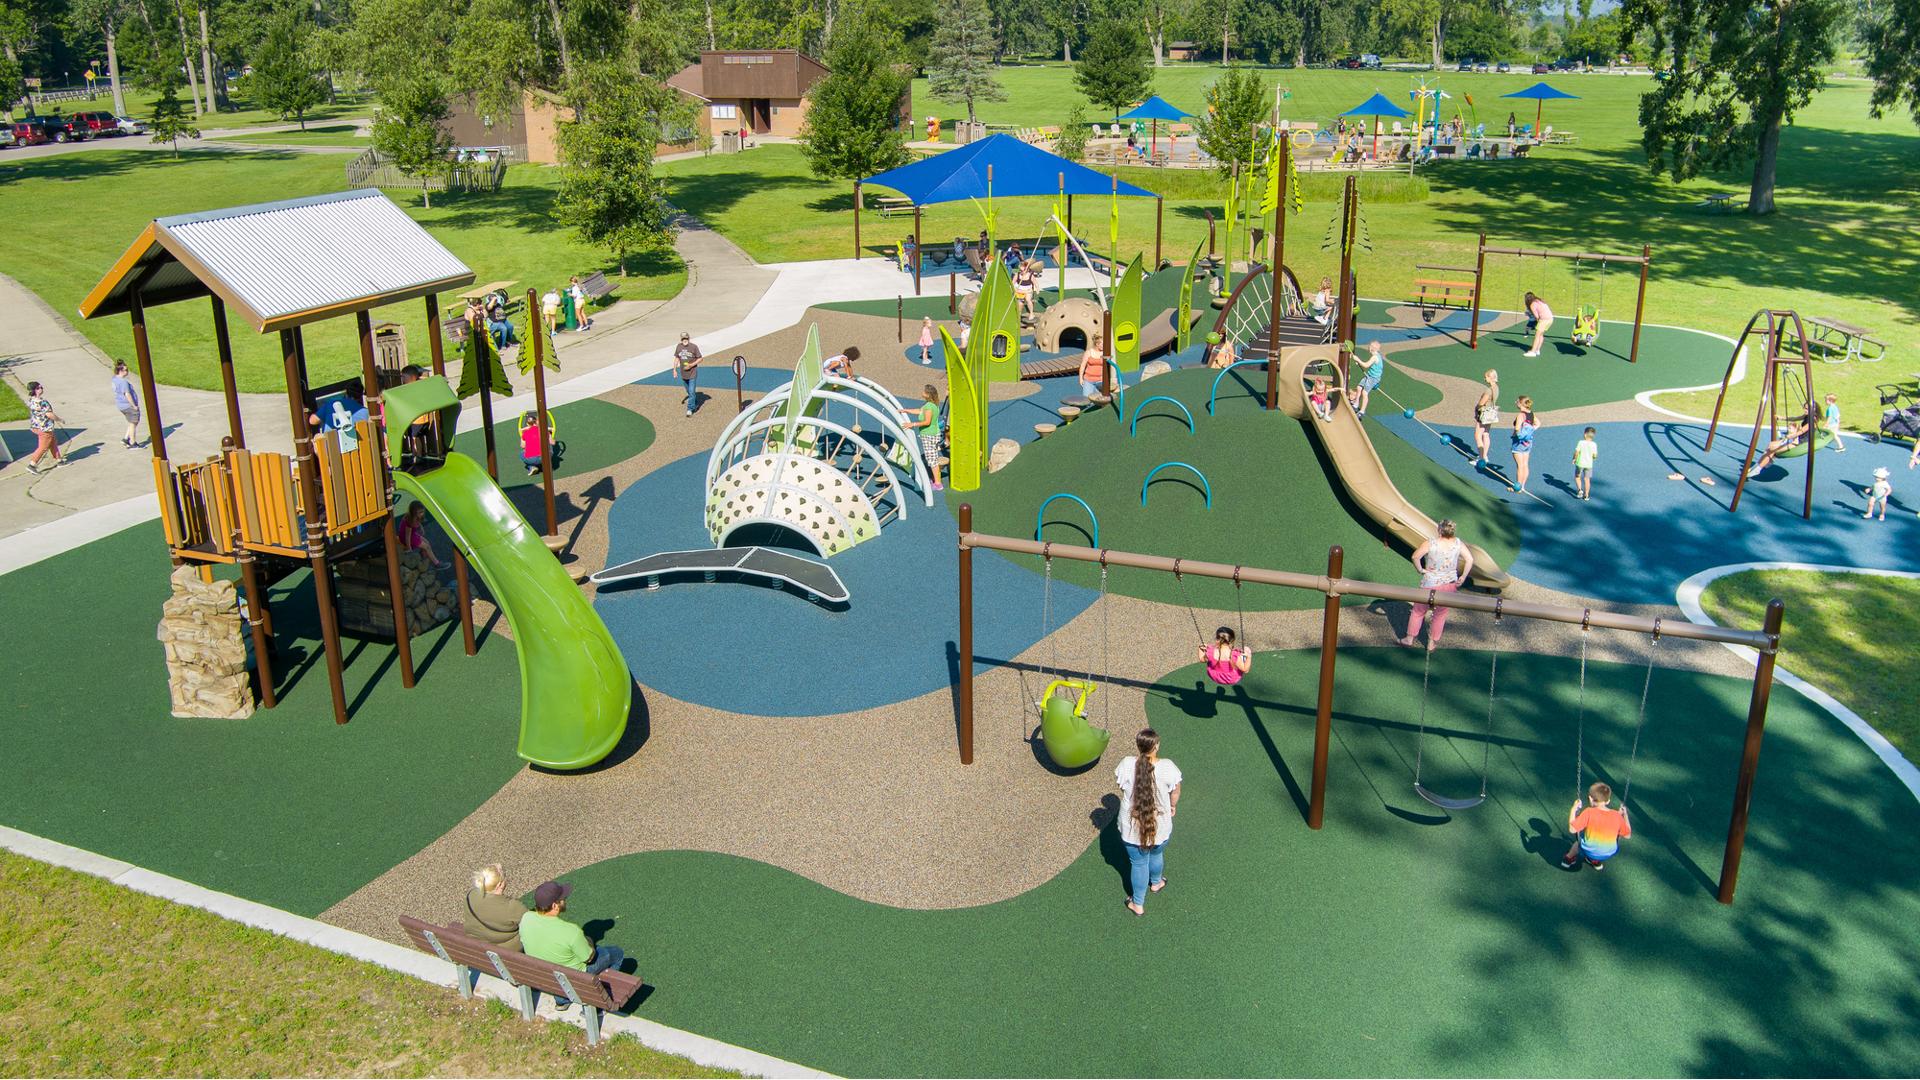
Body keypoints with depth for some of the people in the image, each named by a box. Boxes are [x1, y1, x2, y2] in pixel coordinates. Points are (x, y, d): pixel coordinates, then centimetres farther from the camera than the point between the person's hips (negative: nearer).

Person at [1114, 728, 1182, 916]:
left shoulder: (1127, 765, -22)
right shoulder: (1167, 768, -24)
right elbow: (1175, 793, -6)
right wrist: (1173, 806, 17)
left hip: (1132, 828, 0)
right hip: (1160, 828, 0)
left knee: (1138, 863, 21)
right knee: (1156, 854, 31)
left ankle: (1138, 904, 35)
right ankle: (1156, 883, 58)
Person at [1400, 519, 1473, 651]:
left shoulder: (1430, 544, -21)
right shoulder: (1458, 544, -11)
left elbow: (1415, 556, -25)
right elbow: (1470, 559, -12)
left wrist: (1420, 570, -9)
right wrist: (1463, 577, -4)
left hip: (1430, 584, -3)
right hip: (1449, 584, 3)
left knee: (1418, 611, 19)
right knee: (1440, 614, 21)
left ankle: (1410, 638, 30)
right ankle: (1432, 643, 30)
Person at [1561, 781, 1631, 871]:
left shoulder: (1589, 813, -21)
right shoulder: (1617, 815, -12)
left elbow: (1572, 829, -20)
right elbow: (1627, 835, 0)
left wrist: (1573, 809, -9)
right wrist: (1625, 815, 9)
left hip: (1589, 852, -2)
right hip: (1610, 853, 2)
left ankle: (1569, 858, 46)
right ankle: (1595, 861, 32)